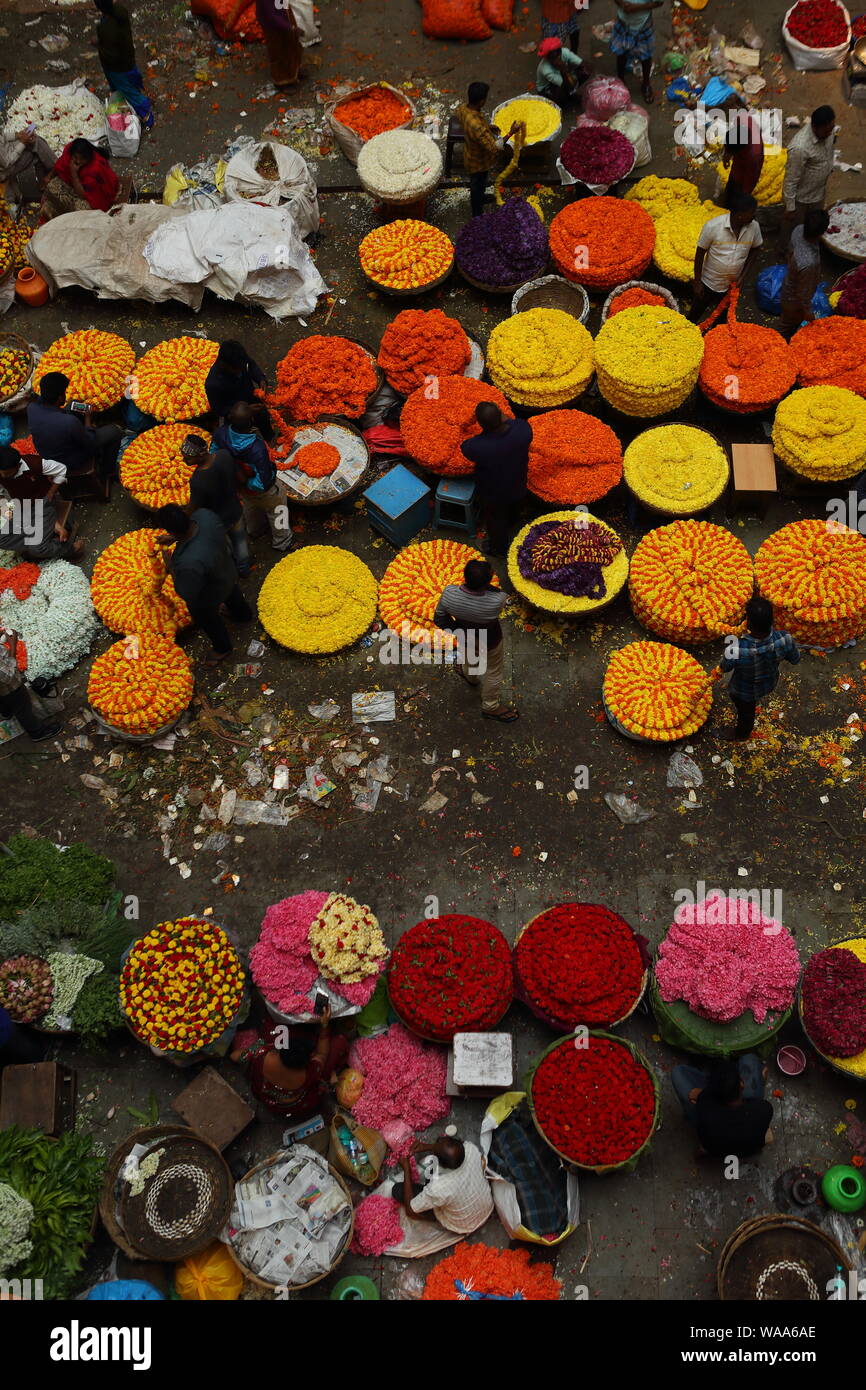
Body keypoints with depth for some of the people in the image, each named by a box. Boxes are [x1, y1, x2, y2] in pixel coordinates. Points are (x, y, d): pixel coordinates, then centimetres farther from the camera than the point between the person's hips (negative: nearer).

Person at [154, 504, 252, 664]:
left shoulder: (189, 564, -49)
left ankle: (222, 649, 61)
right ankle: (243, 614, 75)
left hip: (207, 598, -6)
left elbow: (187, 595, -28)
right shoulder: (203, 515, -32)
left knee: (207, 620, 30)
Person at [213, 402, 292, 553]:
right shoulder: (257, 449, -47)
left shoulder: (220, 434, -32)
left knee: (250, 506, 37)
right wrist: (249, 483, -17)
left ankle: (255, 530, 67)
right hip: (261, 492, -5)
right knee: (276, 509, 27)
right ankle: (282, 542, 52)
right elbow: (263, 483, -38)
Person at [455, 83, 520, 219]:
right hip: (479, 162, -7)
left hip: (470, 154, 7)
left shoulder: (463, 107, -20)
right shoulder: (477, 126, -45)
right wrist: (511, 133, -34)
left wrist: (487, 127, 1)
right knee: (478, 186, 19)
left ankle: (478, 199, 63)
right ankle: (477, 216, 43)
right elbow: (494, 148, -38)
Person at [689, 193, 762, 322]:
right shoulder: (713, 226, -25)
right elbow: (700, 254, -14)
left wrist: (743, 276, -5)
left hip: (732, 286, 3)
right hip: (709, 283, -3)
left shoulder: (754, 227, -15)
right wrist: (697, 282, -10)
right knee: (695, 316, 16)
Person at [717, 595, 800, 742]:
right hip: (769, 683, 3)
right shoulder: (784, 640, -37)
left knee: (745, 711, 31)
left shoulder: (737, 650, -46)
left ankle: (742, 733, 62)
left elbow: (724, 668, -22)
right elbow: (795, 659, -13)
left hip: (746, 692, -3)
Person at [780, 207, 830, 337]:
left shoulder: (799, 230, -27)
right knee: (789, 327, 26)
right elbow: (804, 292, -29)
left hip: (789, 282, 7)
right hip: (794, 300, -7)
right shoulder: (808, 264, -48)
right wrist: (808, 311, -11)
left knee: (795, 321, 36)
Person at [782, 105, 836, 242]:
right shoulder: (800, 147, -39)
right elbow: (790, 180, -28)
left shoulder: (828, 129, -16)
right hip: (801, 196, -7)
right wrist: (790, 208, -19)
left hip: (820, 190, 7)